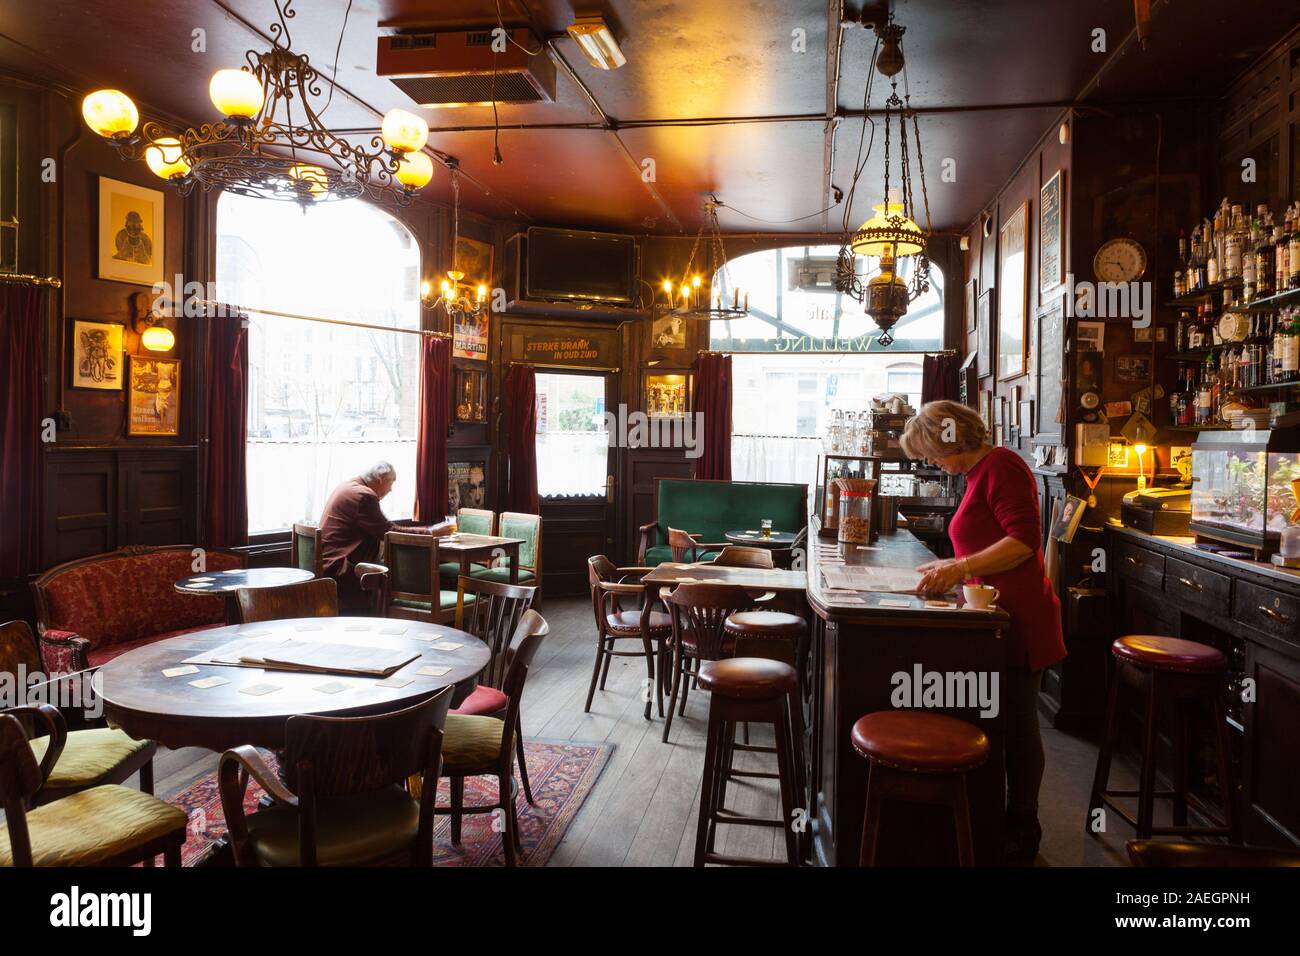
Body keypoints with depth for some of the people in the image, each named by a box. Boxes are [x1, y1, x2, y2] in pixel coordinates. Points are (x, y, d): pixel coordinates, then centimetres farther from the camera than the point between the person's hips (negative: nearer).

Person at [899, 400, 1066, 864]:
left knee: (1017, 727, 3)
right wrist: (952, 568, 12)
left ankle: (1021, 833, 17)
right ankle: (996, 820, 27)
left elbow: (1024, 540, -22)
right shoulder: (979, 473, 15)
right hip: (997, 617, 9)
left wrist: (960, 568, -23)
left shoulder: (1000, 466, -13)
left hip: (1019, 620, -9)